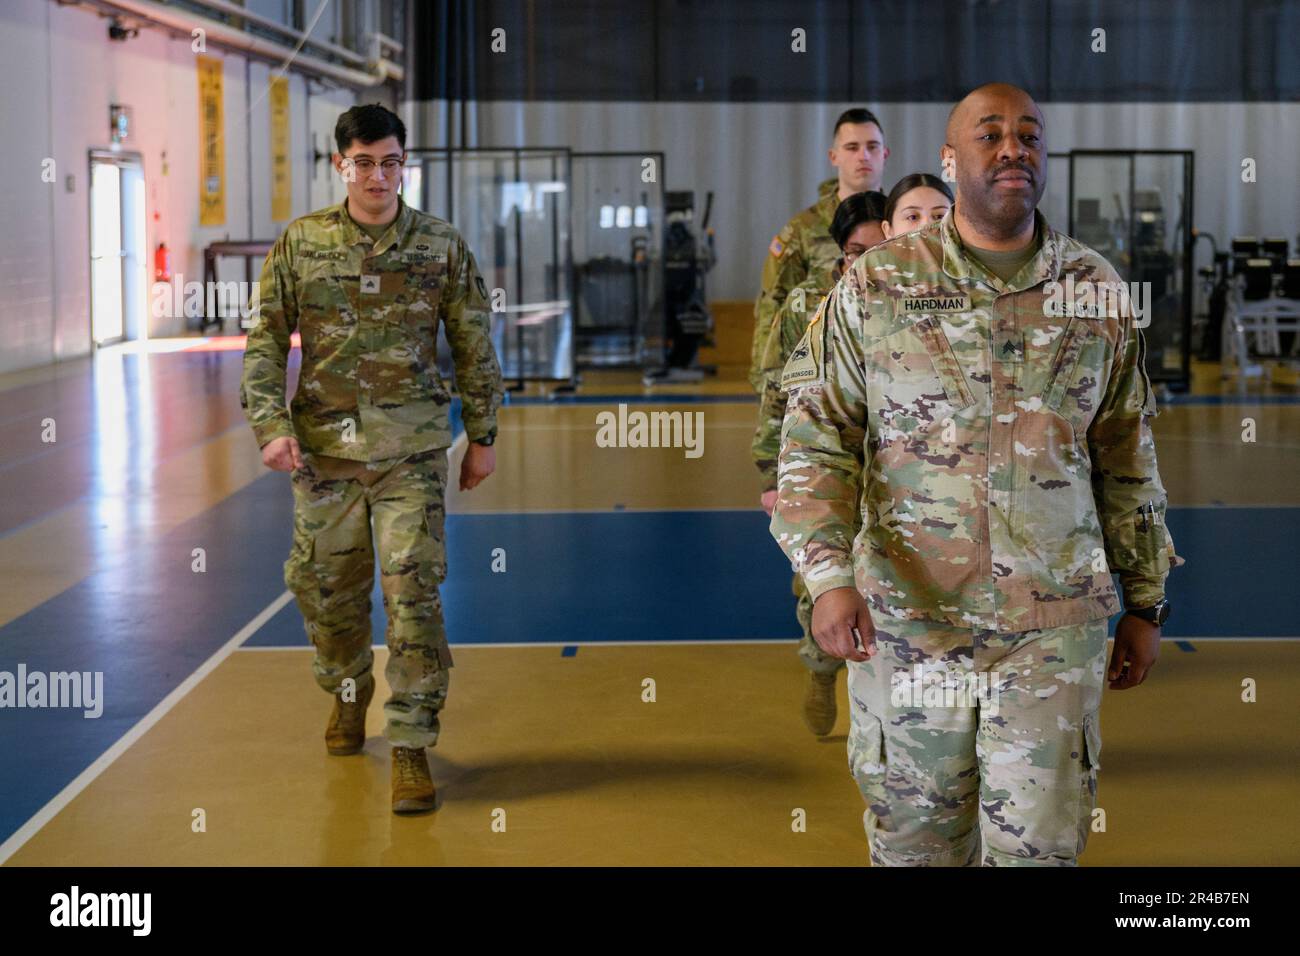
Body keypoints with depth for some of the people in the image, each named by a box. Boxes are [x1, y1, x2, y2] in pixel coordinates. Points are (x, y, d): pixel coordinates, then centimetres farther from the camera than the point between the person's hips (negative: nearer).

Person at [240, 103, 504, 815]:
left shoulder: (441, 246, 1)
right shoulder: (299, 244, 2)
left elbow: (473, 347, 7)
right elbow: (265, 341, 4)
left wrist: (481, 436, 7)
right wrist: (271, 426, -7)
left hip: (411, 453, -2)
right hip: (323, 449, 2)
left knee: (414, 591, -8)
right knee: (327, 586, 12)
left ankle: (410, 749, -1)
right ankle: (348, 694, 41)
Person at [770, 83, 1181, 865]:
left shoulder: (1098, 293, 5)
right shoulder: (875, 287, -1)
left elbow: (1129, 463, 11)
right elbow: (816, 442, -3)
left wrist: (1146, 603, 12)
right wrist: (829, 576, -17)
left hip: (1055, 632, 1)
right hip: (905, 626, 0)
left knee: (1040, 846, 2)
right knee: (915, 840, 12)